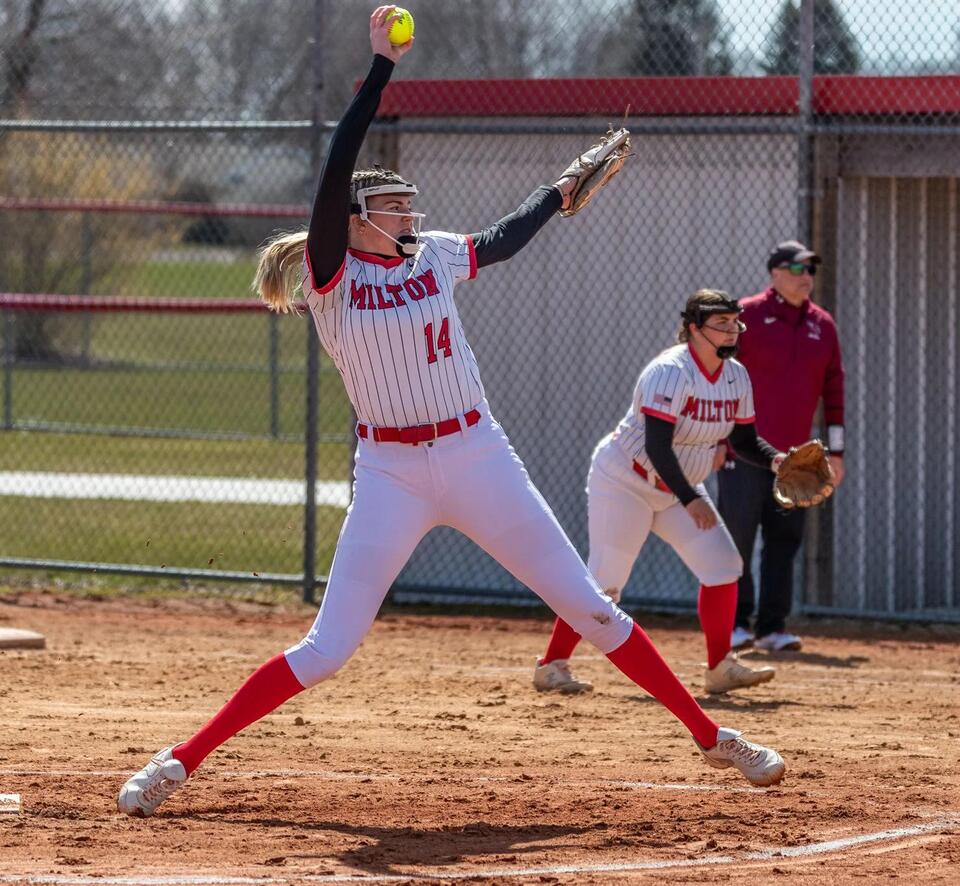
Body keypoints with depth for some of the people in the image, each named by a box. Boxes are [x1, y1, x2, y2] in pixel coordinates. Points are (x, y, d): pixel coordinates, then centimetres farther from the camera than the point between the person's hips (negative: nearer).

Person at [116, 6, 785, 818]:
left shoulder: (433, 256, 6)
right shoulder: (333, 275, -8)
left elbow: (500, 241, 29)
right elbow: (336, 170, -20)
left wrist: (558, 195, 39)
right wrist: (383, 66, -22)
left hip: (479, 456, 4)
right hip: (390, 472, -4)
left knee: (589, 607, 6)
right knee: (326, 650, -7)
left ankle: (710, 736, 14)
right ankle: (179, 762, 1)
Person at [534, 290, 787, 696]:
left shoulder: (736, 377, -2)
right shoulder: (671, 371, -26)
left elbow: (744, 440, 7)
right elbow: (657, 446, -33)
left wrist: (774, 460, -14)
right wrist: (690, 499, -40)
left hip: (677, 487, 8)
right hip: (624, 482, -8)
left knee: (722, 564, -3)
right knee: (604, 581, -8)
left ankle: (720, 668, 5)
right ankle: (551, 664, 3)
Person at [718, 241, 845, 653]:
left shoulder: (822, 325, 10)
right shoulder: (745, 316, -5)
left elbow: (833, 386, 13)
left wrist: (835, 449, 10)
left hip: (794, 455, 5)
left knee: (784, 542, 5)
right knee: (737, 539, -2)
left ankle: (772, 626, 10)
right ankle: (735, 623, 6)